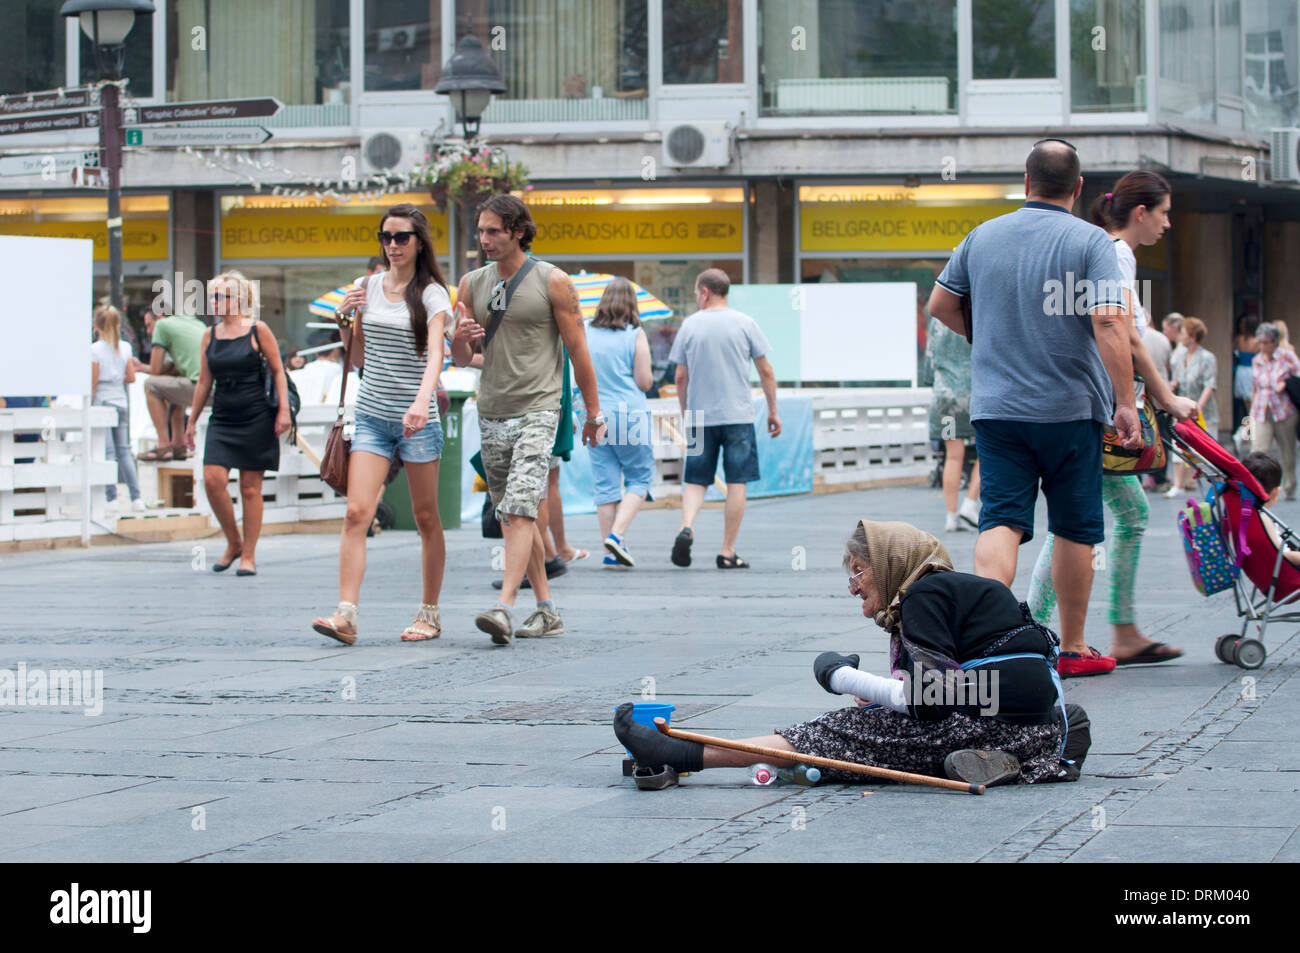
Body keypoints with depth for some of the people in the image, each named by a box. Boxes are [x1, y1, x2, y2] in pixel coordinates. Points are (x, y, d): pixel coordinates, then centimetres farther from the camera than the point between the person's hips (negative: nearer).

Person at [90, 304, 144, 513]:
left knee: (108, 452, -3)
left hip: (103, 402, -5)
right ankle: (136, 497, 5)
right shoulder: (125, 347, 4)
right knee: (124, 450, 10)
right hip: (121, 402, 5)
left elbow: (93, 382, -11)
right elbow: (131, 377, 6)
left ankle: (111, 498, -4)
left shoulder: (95, 349, -10)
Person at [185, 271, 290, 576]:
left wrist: (283, 410, -8)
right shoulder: (209, 336, 9)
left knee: (250, 487, -1)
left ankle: (249, 555, 9)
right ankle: (233, 542, 9)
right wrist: (192, 421, 15)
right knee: (212, 479, -11)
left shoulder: (257, 331, -3)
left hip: (256, 419, -4)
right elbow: (204, 382, 14)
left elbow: (278, 371, 1)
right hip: (222, 419, 4)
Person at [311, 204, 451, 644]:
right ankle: (346, 615, -17)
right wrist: (346, 323, 0)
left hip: (417, 417, -3)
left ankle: (429, 614, 18)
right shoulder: (366, 286, 9)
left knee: (426, 518, 6)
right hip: (372, 415, 3)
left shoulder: (432, 294, -4)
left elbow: (434, 353, -20)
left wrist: (422, 402, -37)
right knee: (357, 512, -11)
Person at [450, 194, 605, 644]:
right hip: (491, 413, 6)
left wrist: (593, 413, 1)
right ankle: (547, 610, 19)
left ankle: (503, 607, -27)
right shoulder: (472, 284, 9)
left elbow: (577, 349, -1)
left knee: (520, 510, -18)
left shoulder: (553, 282, -4)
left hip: (537, 410, -6)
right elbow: (461, 359, 12)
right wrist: (462, 337, -12)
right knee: (512, 516, 9)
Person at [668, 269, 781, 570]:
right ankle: (727, 552, 1)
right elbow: (766, 371, 2)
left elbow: (681, 377, 6)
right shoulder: (745, 324, 1)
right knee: (736, 482, 3)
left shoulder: (690, 325, 2)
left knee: (696, 480, 10)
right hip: (738, 415, -1)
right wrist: (773, 412, 11)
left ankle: (686, 526, -16)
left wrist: (685, 413, 19)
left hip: (699, 417, 1)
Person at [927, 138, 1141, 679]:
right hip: (1072, 408, -3)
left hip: (996, 407, 3)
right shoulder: (1090, 242, -7)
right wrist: (1126, 402, -16)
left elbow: (940, 304, 16)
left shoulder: (984, 236, 7)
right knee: (1074, 529, 9)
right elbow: (1109, 324, -18)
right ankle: (1073, 649, 17)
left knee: (1001, 521, -3)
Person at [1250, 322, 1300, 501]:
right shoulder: (1256, 361, 10)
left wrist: (1285, 384, -15)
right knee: (1257, 451, -16)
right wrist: (1252, 409, 20)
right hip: (1261, 413, 2)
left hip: (1284, 411, -2)